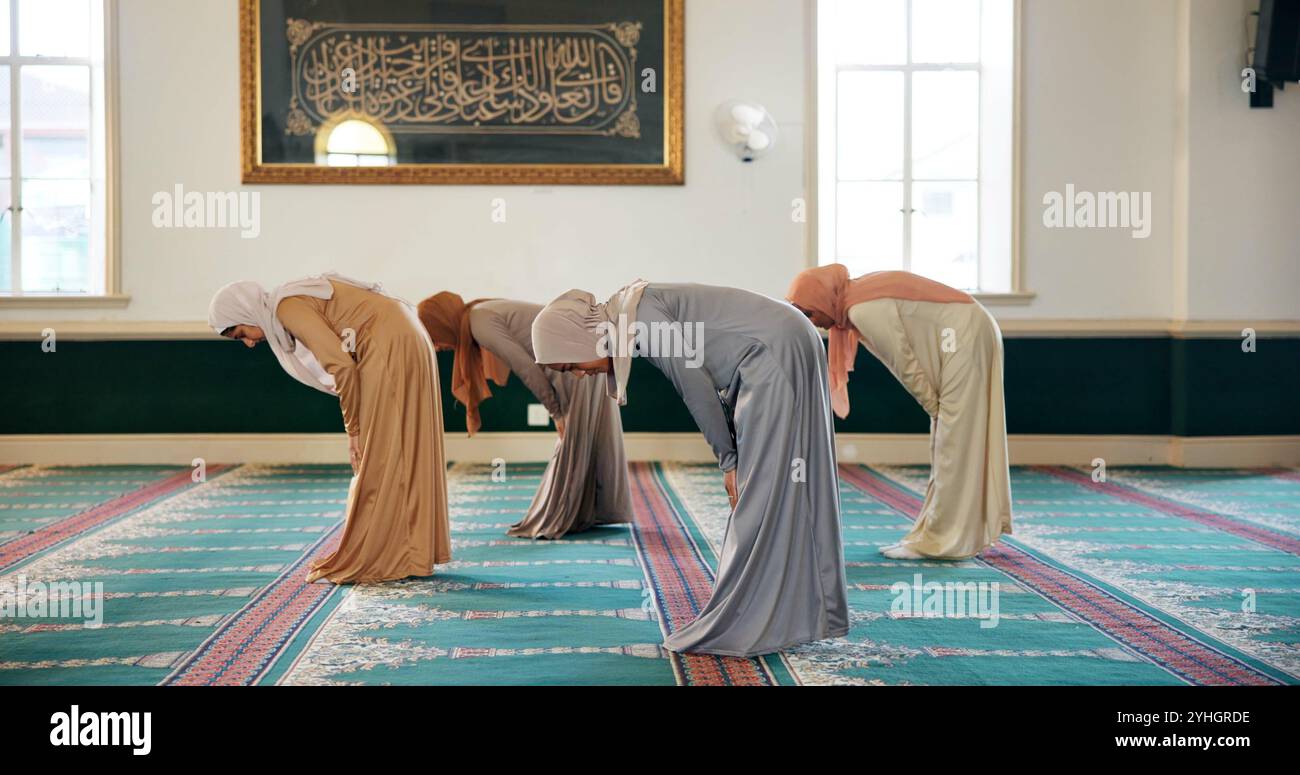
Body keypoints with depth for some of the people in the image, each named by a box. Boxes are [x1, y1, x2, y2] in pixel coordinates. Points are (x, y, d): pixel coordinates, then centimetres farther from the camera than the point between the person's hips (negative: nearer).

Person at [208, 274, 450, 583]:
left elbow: (341, 365, -17)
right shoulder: (296, 302, 18)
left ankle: (374, 560, 1)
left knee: (377, 460, -4)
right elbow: (345, 359, 18)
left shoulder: (287, 307, -10)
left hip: (389, 348, -10)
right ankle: (409, 553, 18)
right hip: (402, 343, 10)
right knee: (399, 457, 12)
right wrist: (357, 425, 12)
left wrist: (353, 429, -9)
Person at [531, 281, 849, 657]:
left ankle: (747, 624, -3)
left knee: (760, 491, -7)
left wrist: (727, 459, -4)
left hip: (776, 356, -9)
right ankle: (805, 612, 18)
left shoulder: (640, 314, -15)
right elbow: (707, 384, 13)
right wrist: (731, 457, 7)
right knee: (785, 489, 12)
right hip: (784, 354, 9)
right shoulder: (636, 319, 12)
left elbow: (696, 386, -14)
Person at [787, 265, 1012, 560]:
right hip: (967, 337, 10)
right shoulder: (857, 299, 9)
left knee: (954, 444, -7)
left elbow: (904, 362, -16)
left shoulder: (865, 309, -20)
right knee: (947, 445, 12)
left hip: (966, 340, -10)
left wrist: (933, 407, -4)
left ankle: (941, 540, -3)